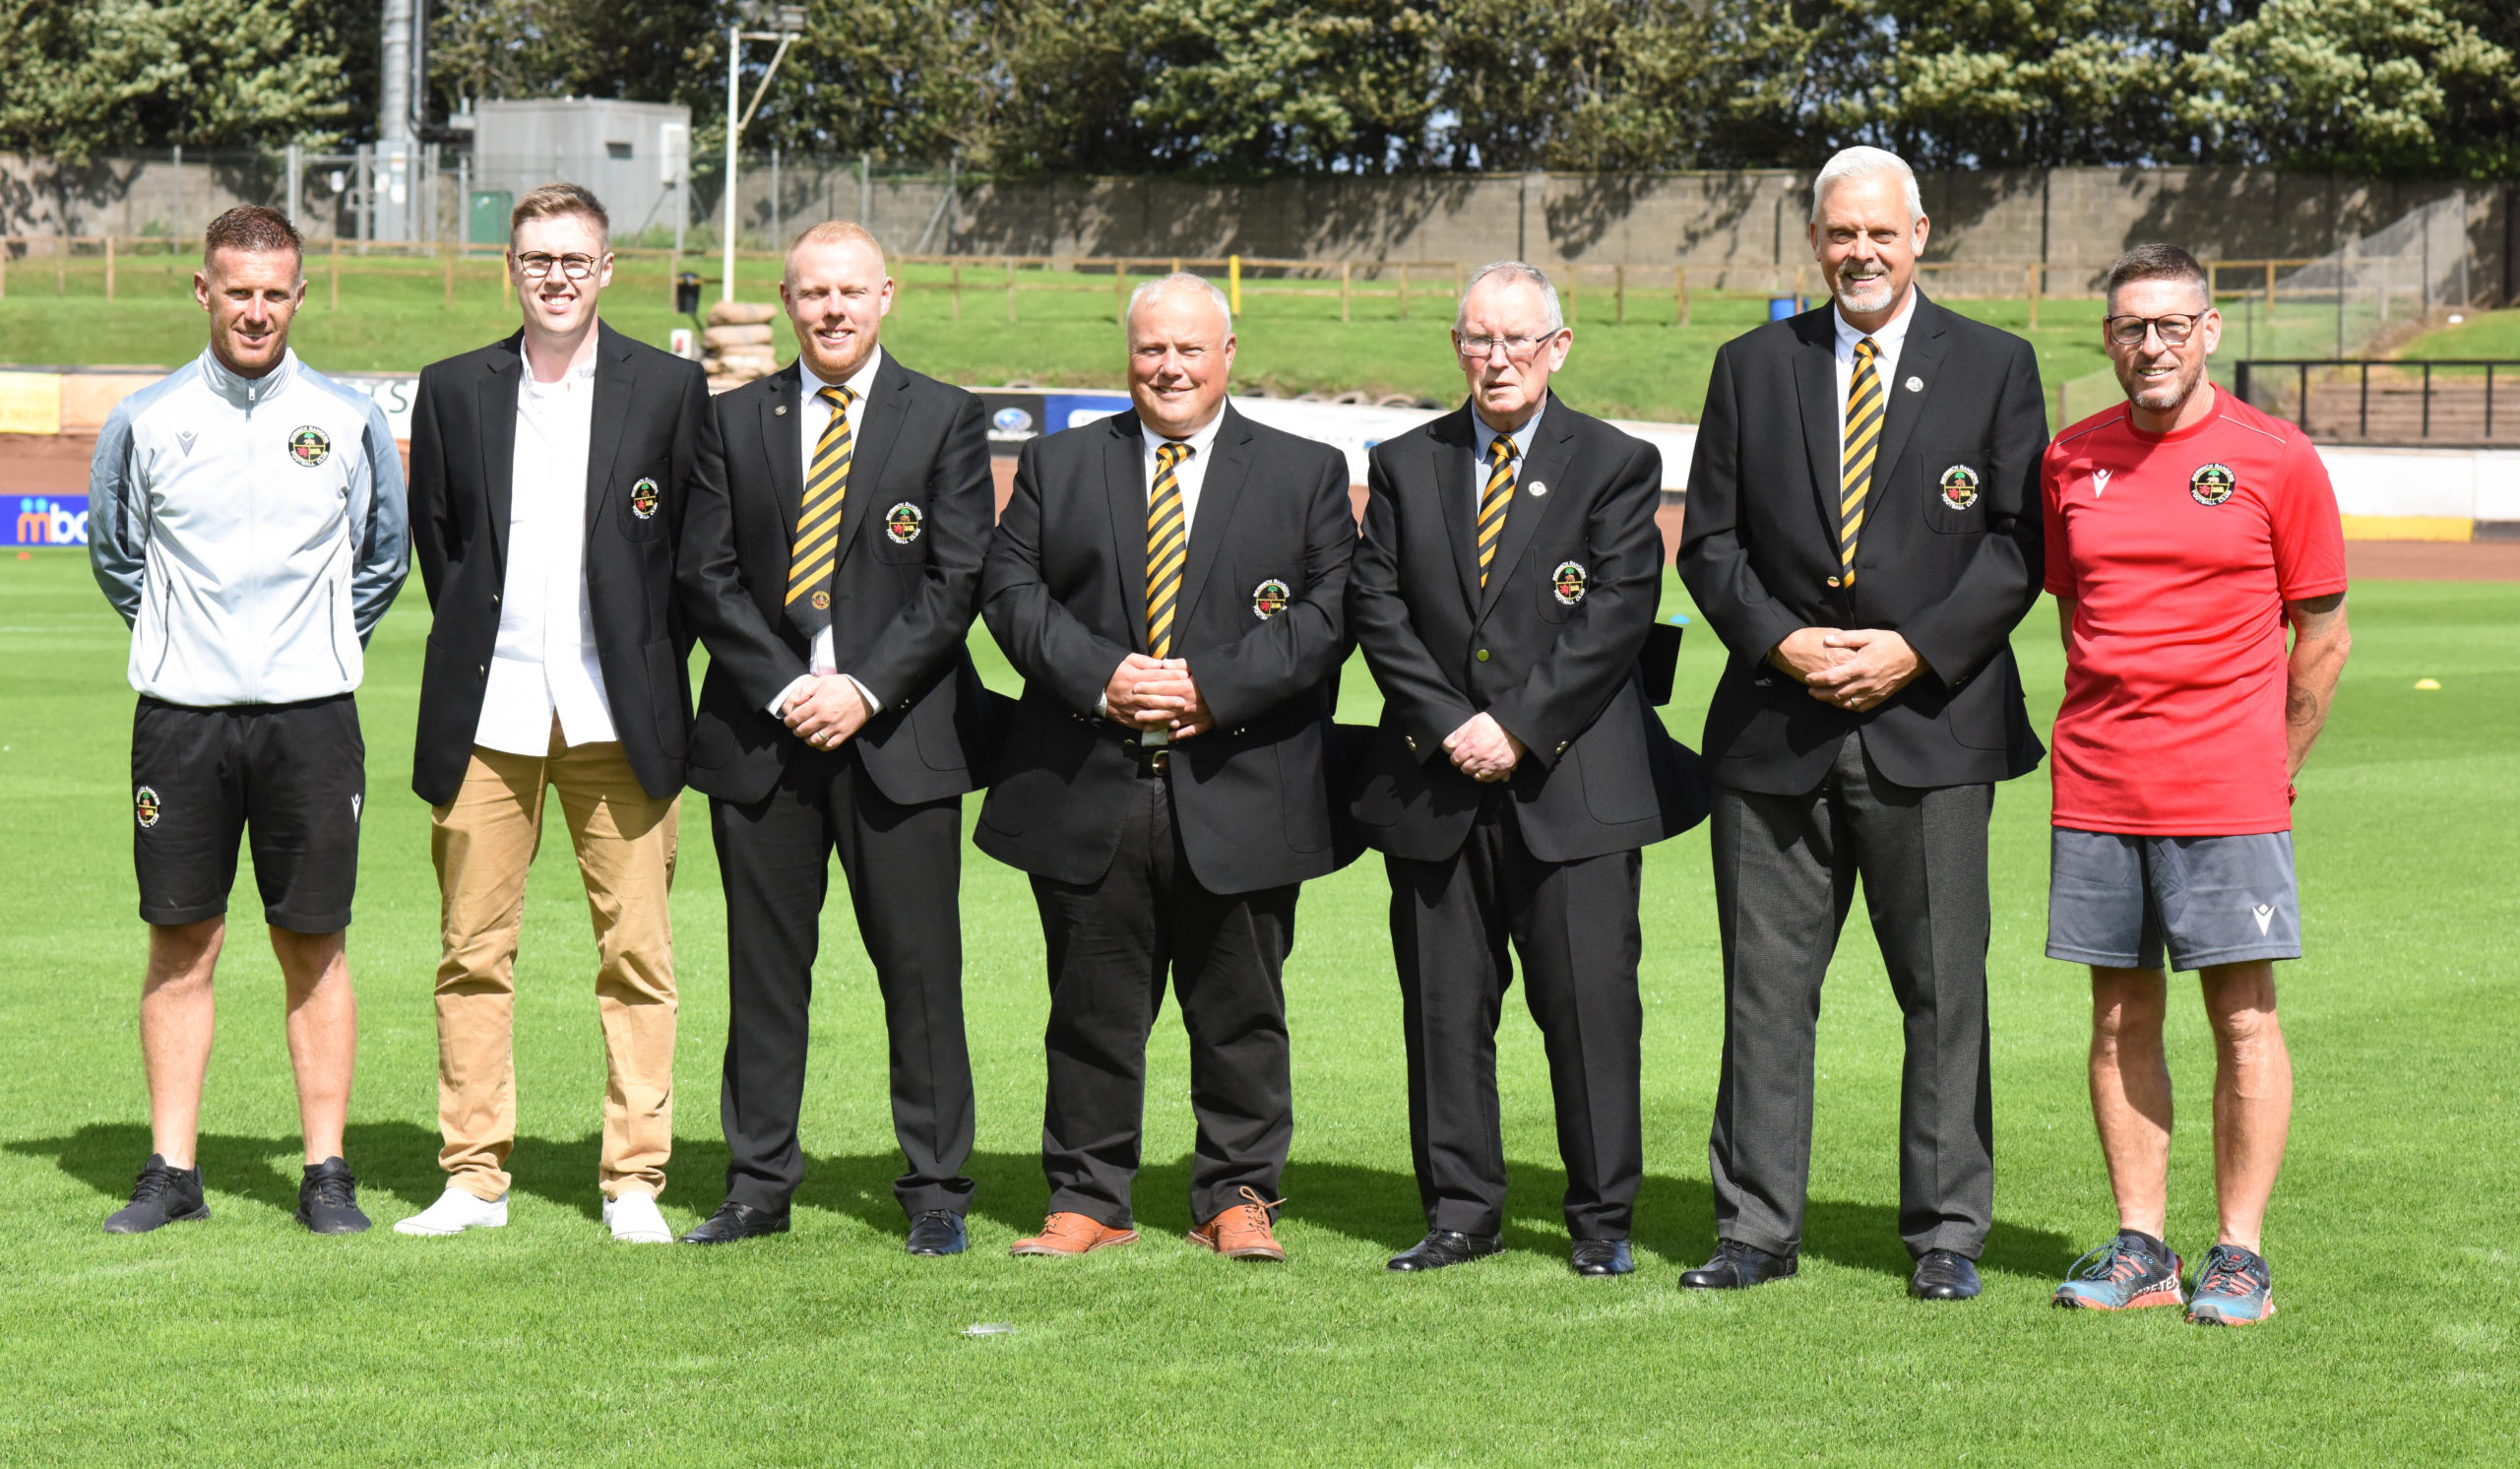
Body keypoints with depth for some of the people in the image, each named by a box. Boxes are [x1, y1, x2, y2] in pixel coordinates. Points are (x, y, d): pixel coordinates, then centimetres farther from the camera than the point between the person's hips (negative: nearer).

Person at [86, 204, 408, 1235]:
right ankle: (172, 1171, 9)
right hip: (181, 714, 0)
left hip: (310, 713, 0)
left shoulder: (347, 420, 3)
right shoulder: (146, 420, 3)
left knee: (314, 945, 2)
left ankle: (326, 1175, 8)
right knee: (182, 941, 3)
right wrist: (175, 638, 13)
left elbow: (383, 557, 17)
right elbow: (115, 554, 18)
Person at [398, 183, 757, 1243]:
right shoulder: (454, 391, 9)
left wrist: (648, 674, 5)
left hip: (620, 715, -1)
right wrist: (483, 647, 12)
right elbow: (435, 541, 16)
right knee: (473, 955, 3)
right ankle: (474, 1178, 11)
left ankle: (633, 1183, 7)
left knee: (636, 956, 0)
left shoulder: (670, 389, 4)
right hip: (487, 711, 1)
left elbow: (701, 553, 7)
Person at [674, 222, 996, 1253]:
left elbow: (958, 579, -2)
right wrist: (784, 690, -8)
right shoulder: (734, 421, 9)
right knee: (764, 967, 6)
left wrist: (867, 689, -12)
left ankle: (935, 1194, 7)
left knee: (921, 971, 0)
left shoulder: (946, 420, 4)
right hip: (761, 733, 2)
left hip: (898, 733, -2)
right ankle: (758, 1183, 14)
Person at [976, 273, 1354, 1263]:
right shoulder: (1057, 465, 10)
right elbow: (1011, 590, 3)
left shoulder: (1307, 473, 7)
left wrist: (1213, 687, -13)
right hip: (1088, 797, 1)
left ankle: (1237, 1198, 16)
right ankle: (1087, 1201, 15)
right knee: (1093, 1009, 6)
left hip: (1238, 797, -1)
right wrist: (1099, 677, -13)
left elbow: (1329, 612, -2)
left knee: (1239, 1010, 5)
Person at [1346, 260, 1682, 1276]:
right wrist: (1450, 725, -8)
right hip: (1436, 779, 3)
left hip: (1573, 783, -3)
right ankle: (1461, 1212, 15)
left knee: (1590, 1002, -2)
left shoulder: (1617, 466, 4)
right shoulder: (1404, 467, 12)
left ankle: (1602, 1219, 7)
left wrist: (1518, 726, -13)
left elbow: (1616, 618, -5)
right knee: (1445, 1006, 5)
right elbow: (1378, 610, 5)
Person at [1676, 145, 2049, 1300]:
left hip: (1932, 724, -2)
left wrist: (1914, 650, -11)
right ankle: (1755, 1227, 12)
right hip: (1776, 729, 2)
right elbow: (1709, 540, 9)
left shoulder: (1994, 367, 4)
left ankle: (1946, 1235, 10)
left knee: (1944, 991, 2)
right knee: (1765, 988, 4)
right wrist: (1780, 641, -8)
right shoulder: (1752, 368, 10)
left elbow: (2020, 543, 0)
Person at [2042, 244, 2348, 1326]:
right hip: (2096, 787, 4)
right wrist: (2109, 733, 13)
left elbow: (2322, 635, 3)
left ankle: (2239, 1255, 4)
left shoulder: (2276, 459, -3)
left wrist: (2273, 769, 4)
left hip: (2228, 790, -3)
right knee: (2120, 1018, 6)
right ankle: (2139, 1248, 13)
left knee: (2242, 1016, -2)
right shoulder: (2071, 460, 7)